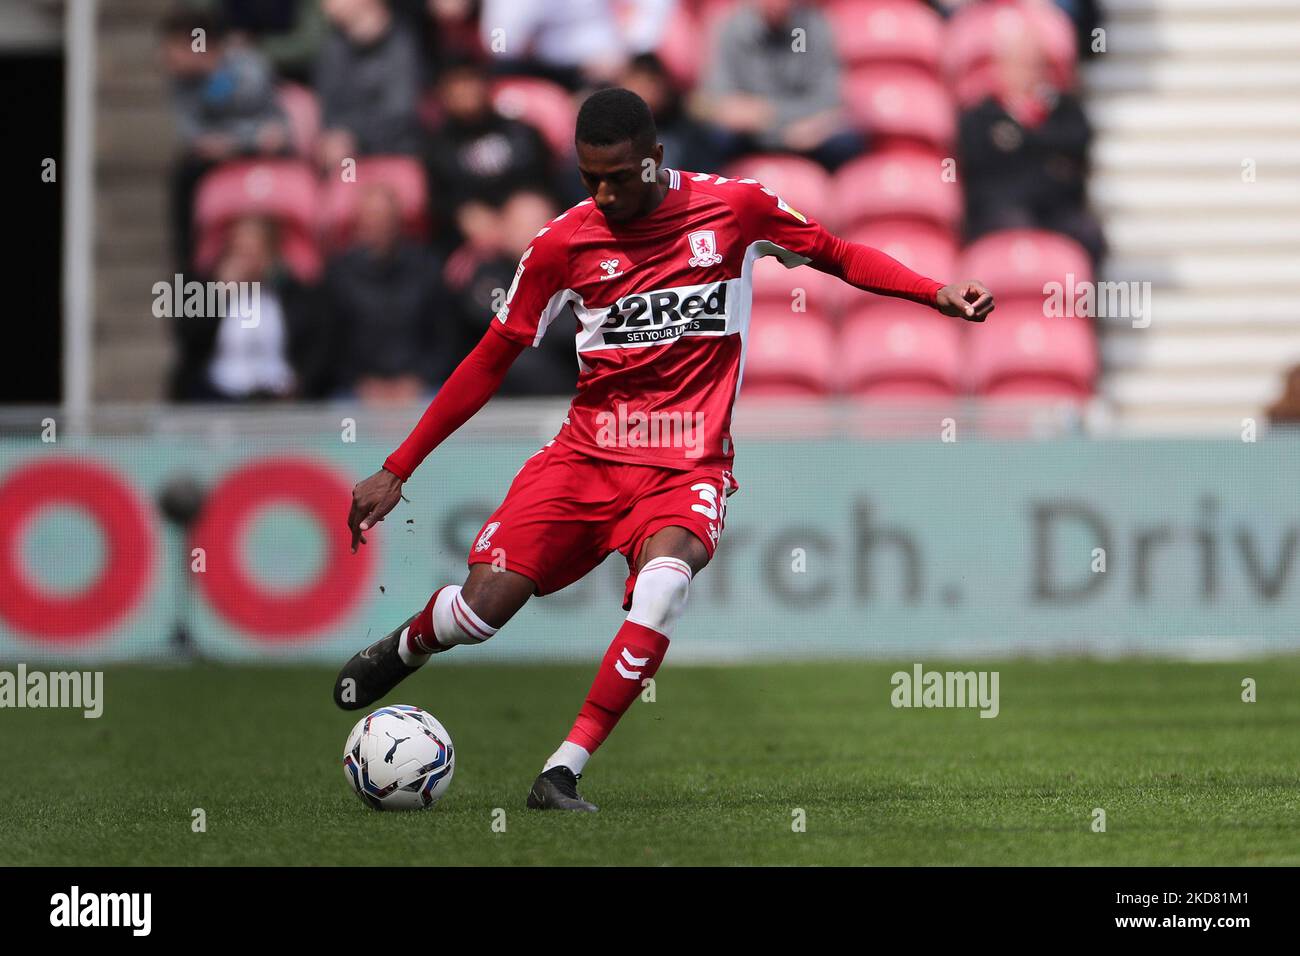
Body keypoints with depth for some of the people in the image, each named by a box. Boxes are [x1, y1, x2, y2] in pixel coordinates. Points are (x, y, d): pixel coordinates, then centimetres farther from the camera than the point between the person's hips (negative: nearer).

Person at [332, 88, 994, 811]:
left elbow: (840, 256, 12)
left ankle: (562, 775, -28)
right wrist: (396, 470, 5)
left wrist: (935, 293, -4)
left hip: (688, 468, -1)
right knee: (481, 608, -14)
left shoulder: (735, 207, -2)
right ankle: (405, 647, 25)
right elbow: (491, 362, 6)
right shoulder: (563, 243, -1)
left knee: (666, 579, -33)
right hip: (586, 454, 1)